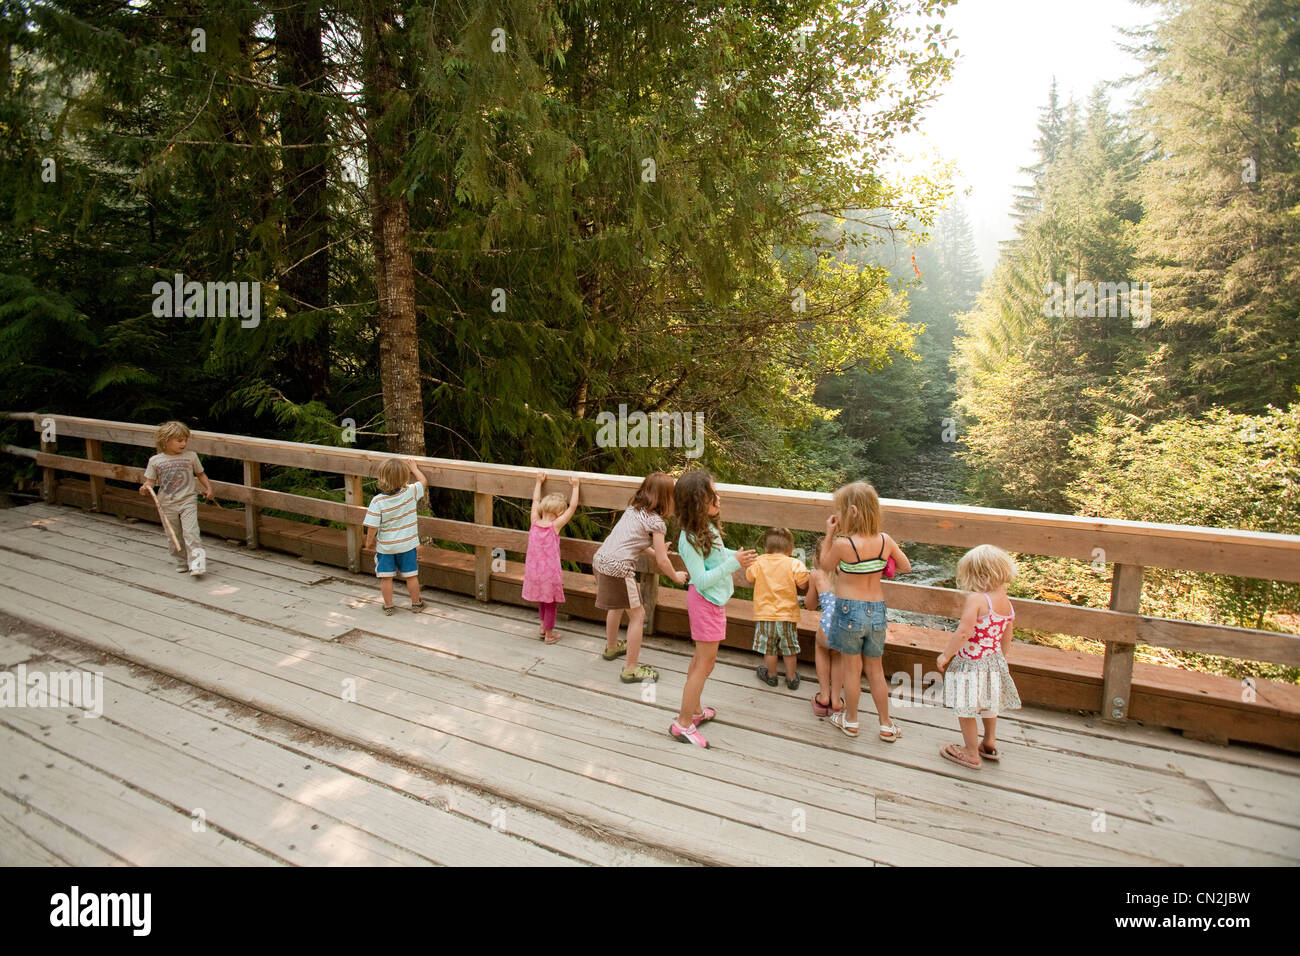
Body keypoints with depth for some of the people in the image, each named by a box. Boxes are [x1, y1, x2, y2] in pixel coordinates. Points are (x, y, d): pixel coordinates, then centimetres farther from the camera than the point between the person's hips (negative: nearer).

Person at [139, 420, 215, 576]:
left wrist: (208, 488, 6)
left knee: (190, 532, -14)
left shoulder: (191, 457, 1)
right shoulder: (155, 461, 0)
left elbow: (200, 474, 15)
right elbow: (150, 481, 4)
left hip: (188, 501, -1)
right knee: (173, 536, 8)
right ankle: (182, 561, 25)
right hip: (167, 505, 1)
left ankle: (196, 563, -15)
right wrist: (145, 488, -17)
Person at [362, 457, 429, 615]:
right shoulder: (410, 492, -16)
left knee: (386, 578, 13)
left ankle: (388, 606, 25)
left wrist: (369, 542, 0)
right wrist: (414, 468, 18)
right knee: (411, 576, 14)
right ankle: (416, 603, 28)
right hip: (407, 544, 1)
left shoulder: (377, 501, -18)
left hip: (385, 546, -1)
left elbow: (372, 526, -16)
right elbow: (423, 482, 4)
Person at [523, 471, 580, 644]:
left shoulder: (534, 522, -5)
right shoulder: (555, 526, -16)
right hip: (549, 571, -5)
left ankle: (543, 626, 40)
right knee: (550, 603, 11)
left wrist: (539, 481, 21)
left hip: (533, 570, 5)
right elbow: (573, 506, -11)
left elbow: (536, 500, 10)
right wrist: (574, 486, -2)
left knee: (542, 599, 25)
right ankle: (549, 634, 23)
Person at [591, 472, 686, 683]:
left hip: (600, 560, 9)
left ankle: (611, 647, 50)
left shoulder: (632, 508, 15)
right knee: (637, 614, 3)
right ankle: (631, 669, 9)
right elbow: (662, 562, -4)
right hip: (619, 568, -9)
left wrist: (654, 551, 32)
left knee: (617, 606, 30)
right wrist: (676, 576, 14)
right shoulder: (656, 522, -8)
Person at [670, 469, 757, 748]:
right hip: (705, 602, -9)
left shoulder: (708, 526, -1)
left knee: (701, 658, 21)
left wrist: (737, 555, 0)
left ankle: (693, 709, 37)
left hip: (713, 599, 9)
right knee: (705, 662, 0)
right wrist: (733, 563, -29)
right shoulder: (690, 539, -28)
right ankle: (683, 724, 12)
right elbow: (701, 580, -26)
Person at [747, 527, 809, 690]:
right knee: (789, 649, 15)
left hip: (765, 614, 0)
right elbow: (804, 584, -8)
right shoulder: (794, 564, -10)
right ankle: (792, 678, 26)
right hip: (787, 615, 0)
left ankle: (771, 675, 30)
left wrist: (748, 563, 26)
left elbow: (748, 577, 9)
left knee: (769, 648, 15)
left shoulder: (758, 562, -5)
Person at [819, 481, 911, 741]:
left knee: (851, 668, 11)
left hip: (849, 609, -4)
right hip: (876, 610, 4)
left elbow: (825, 566, -1)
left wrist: (829, 535, 0)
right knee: (875, 669, 18)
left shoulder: (842, 544, -19)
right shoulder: (885, 541, -6)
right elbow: (906, 567, 8)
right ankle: (886, 725, 27)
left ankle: (850, 721, 28)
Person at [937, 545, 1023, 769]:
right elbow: (1006, 639, 10)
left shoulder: (976, 599, -23)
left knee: (965, 709, 10)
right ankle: (989, 744, 46)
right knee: (988, 705, 28)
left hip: (971, 662, -8)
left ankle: (971, 754, 24)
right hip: (994, 660, 8)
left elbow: (963, 633, -26)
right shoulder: (1007, 603, 0)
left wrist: (946, 655, -14)